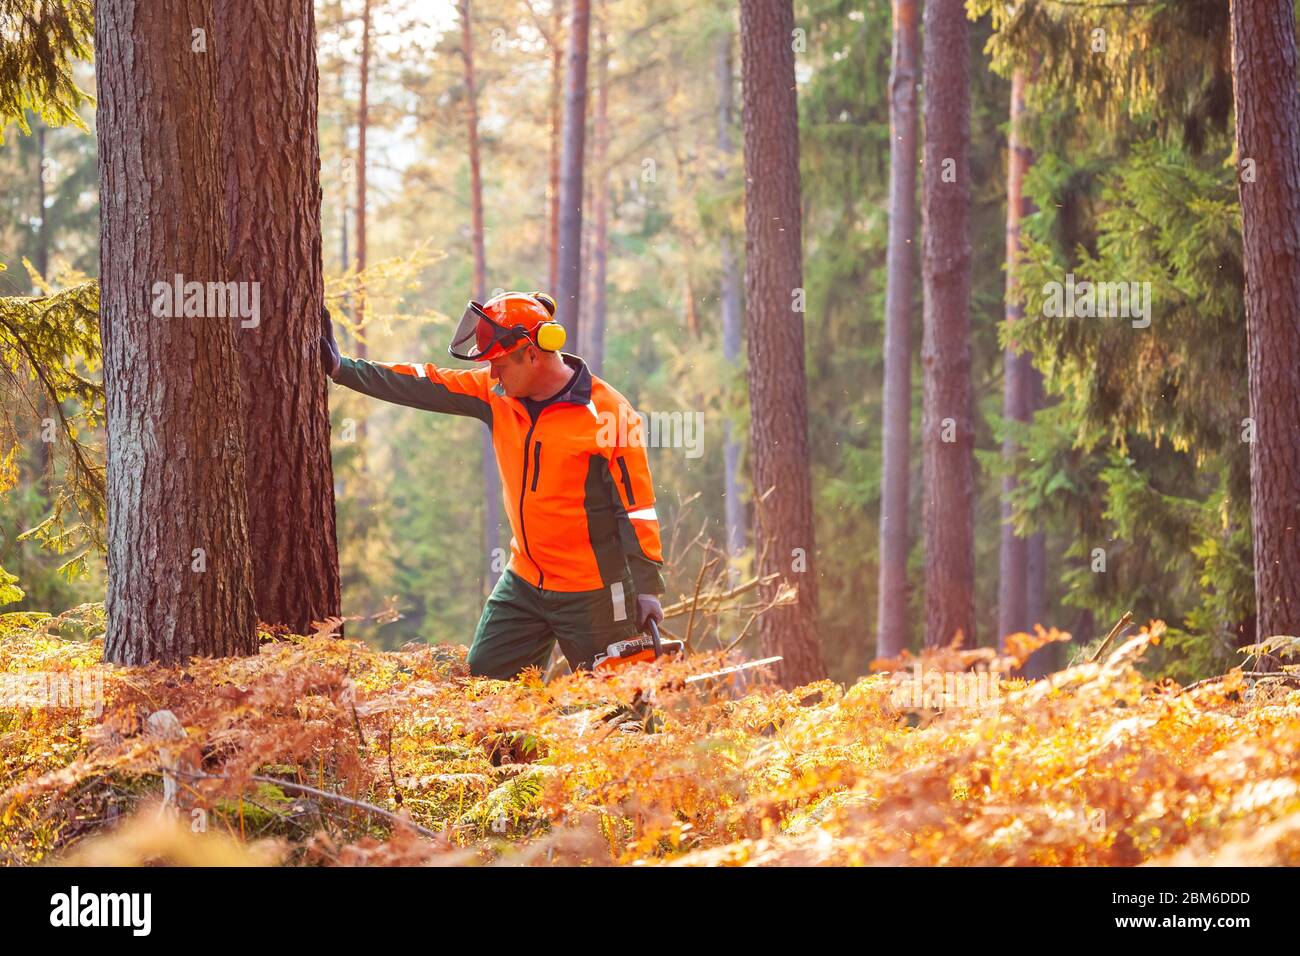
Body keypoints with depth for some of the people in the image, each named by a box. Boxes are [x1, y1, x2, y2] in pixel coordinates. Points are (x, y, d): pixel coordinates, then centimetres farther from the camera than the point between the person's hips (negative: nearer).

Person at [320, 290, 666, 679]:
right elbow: (425, 385, 3)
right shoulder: (497, 392, 0)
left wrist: (647, 587, -17)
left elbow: (637, 505, -16)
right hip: (523, 583, 6)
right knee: (484, 678, 9)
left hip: (591, 595, -6)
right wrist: (341, 368, 0)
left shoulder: (607, 413, -17)